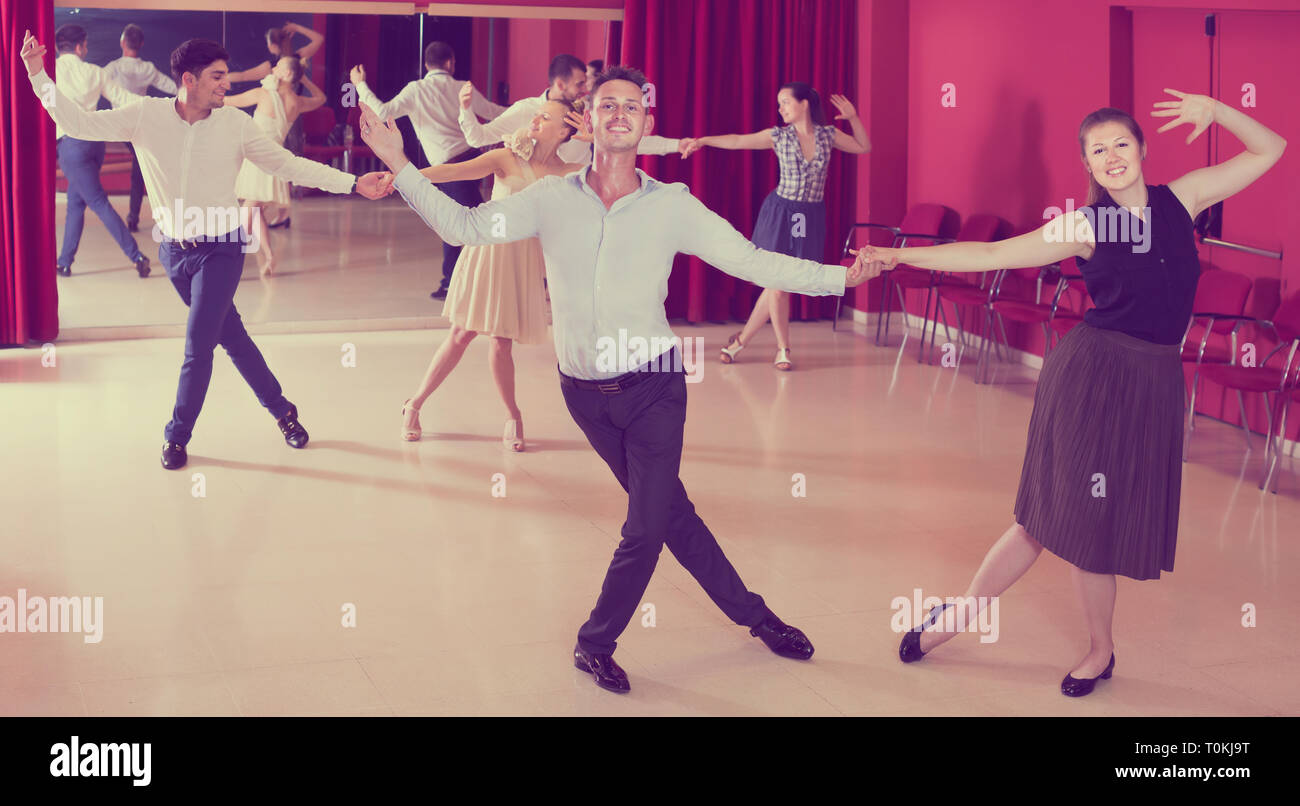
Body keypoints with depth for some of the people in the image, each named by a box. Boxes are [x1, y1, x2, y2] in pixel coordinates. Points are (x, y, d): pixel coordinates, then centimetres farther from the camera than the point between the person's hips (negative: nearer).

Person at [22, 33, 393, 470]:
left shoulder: (236, 124, -9)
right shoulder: (146, 115, -8)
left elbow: (289, 165, -3)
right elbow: (78, 123, -6)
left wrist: (354, 184, -8)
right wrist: (38, 76, -16)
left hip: (220, 250, -2)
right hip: (174, 251, 2)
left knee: (198, 345, -7)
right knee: (231, 336, 13)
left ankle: (177, 435, 12)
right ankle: (281, 410, 30)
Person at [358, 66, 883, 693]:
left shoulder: (672, 206, -4)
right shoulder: (552, 199, 0)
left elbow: (752, 261, -5)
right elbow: (464, 226, 0)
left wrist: (840, 277, -12)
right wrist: (399, 165, -6)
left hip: (653, 387, -1)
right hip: (585, 393, 1)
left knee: (648, 527, -4)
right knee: (670, 513, 10)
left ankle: (596, 643, 19)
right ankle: (754, 614, 28)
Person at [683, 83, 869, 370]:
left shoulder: (828, 134, 3)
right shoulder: (779, 136, -1)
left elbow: (864, 147, 14)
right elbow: (738, 141, -7)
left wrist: (853, 118, 0)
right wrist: (704, 140, -19)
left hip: (810, 217, 1)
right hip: (780, 212, -1)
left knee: (778, 284, 0)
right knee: (777, 285, -4)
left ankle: (742, 339, 14)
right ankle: (783, 349, 12)